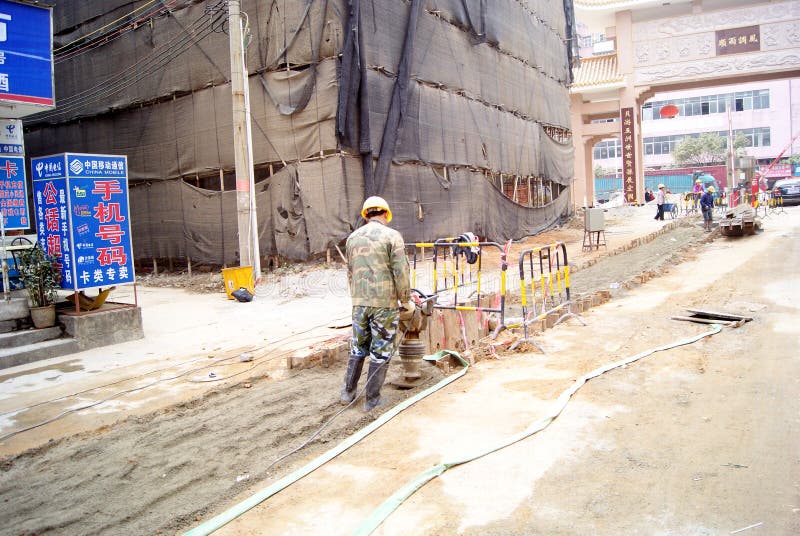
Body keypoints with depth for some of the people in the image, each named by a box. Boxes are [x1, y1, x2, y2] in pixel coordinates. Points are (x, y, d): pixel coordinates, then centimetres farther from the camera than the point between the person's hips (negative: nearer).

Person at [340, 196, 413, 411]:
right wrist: (406, 301, -1)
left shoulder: (353, 237, 9)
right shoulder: (392, 236, -7)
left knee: (358, 347, 18)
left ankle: (348, 392, 24)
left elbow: (350, 272, 15)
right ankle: (372, 399, 12)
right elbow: (401, 272, -10)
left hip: (359, 302, 5)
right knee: (381, 351, 5)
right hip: (384, 303, -5)